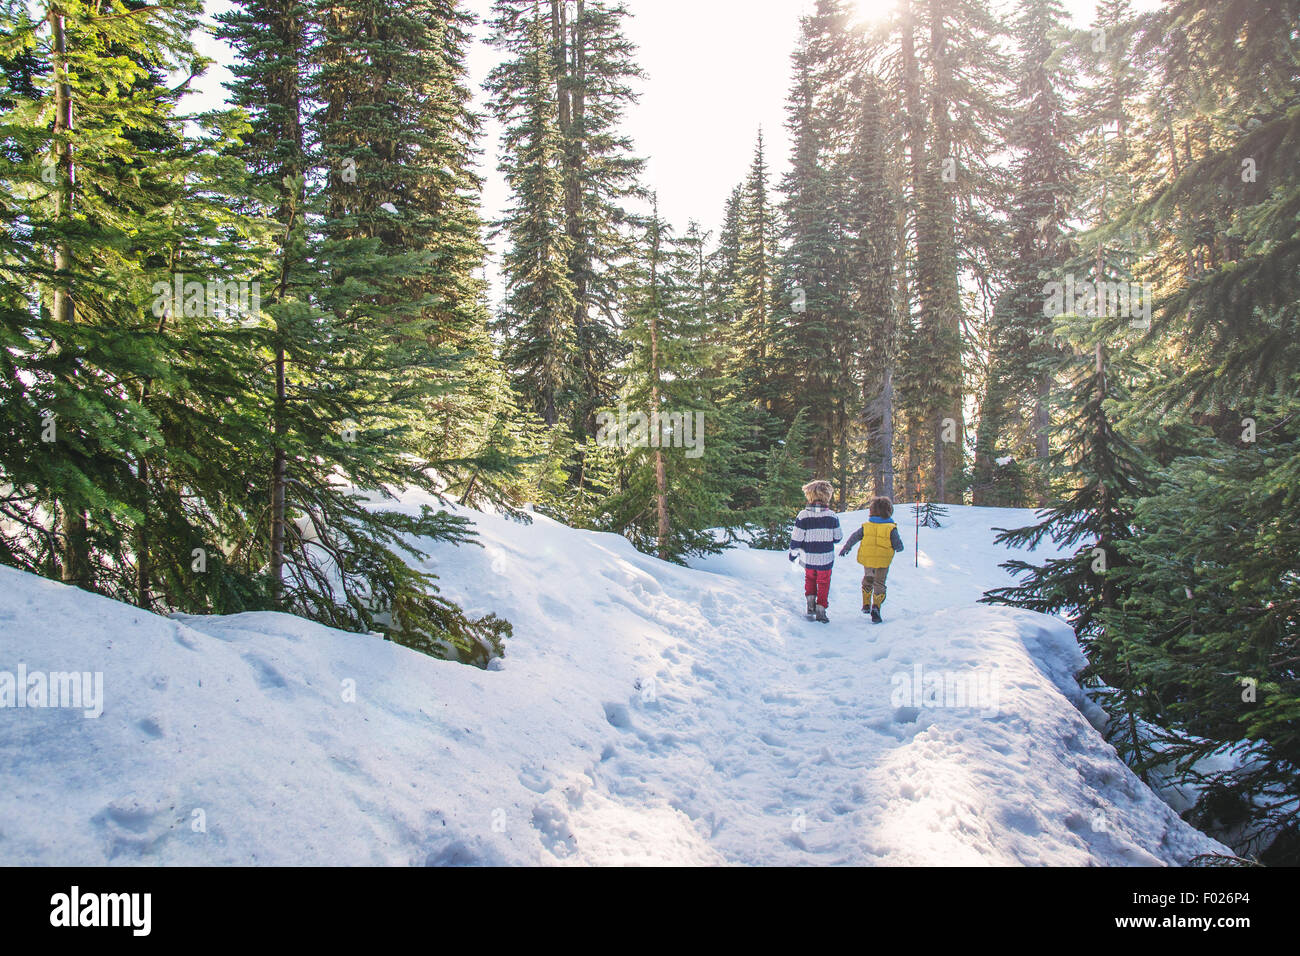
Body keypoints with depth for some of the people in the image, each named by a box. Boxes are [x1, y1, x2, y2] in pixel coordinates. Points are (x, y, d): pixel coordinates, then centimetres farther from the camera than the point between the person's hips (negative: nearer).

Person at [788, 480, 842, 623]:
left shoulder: (803, 515, -13)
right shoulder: (832, 516, -9)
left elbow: (797, 537, -9)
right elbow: (838, 537, 1)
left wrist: (793, 552, 7)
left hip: (808, 558, 0)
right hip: (826, 558, 0)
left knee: (810, 579, 24)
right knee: (824, 584, 14)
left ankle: (810, 604, 15)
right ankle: (821, 609, 9)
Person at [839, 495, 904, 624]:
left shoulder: (866, 526, 0)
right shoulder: (891, 528, -8)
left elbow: (854, 537, 7)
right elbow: (899, 546, -5)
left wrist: (845, 548, 21)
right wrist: (898, 548, 19)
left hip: (867, 560, 3)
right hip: (882, 562, -3)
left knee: (867, 580, 26)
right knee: (879, 585, 5)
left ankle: (866, 605, 31)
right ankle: (876, 606, -16)